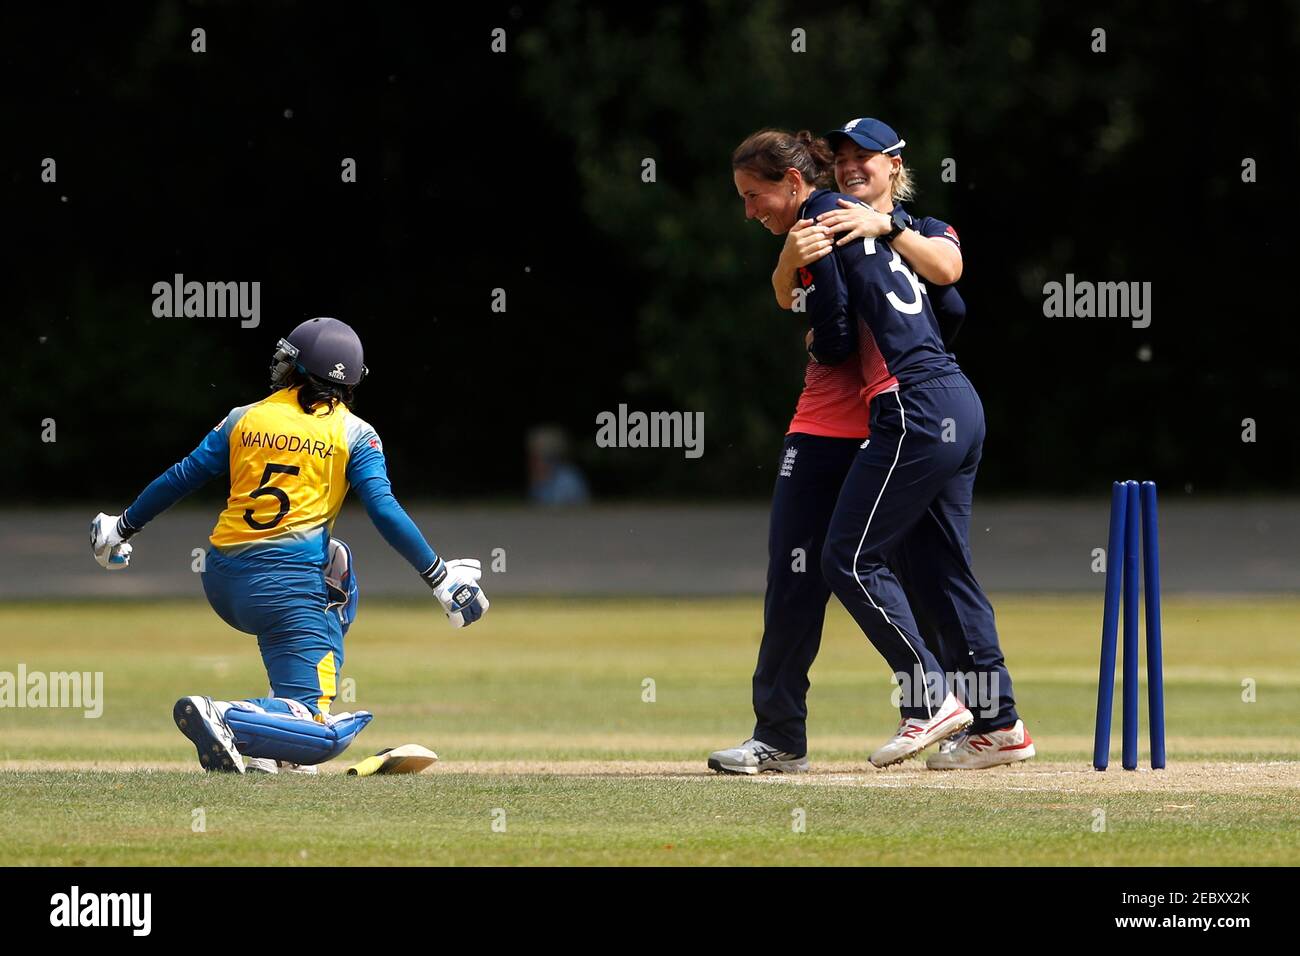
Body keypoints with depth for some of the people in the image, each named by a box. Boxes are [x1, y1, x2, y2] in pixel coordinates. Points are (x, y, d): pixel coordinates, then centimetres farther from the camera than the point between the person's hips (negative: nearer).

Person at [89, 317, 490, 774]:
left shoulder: (244, 419, 13)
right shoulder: (354, 434, 4)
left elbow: (180, 478, 15)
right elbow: (385, 512, -5)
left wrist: (122, 528, 28)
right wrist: (440, 577, 0)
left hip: (222, 583, 5)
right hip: (287, 588, -5)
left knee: (335, 566, 37)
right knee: (324, 734, -5)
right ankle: (227, 719, -33)